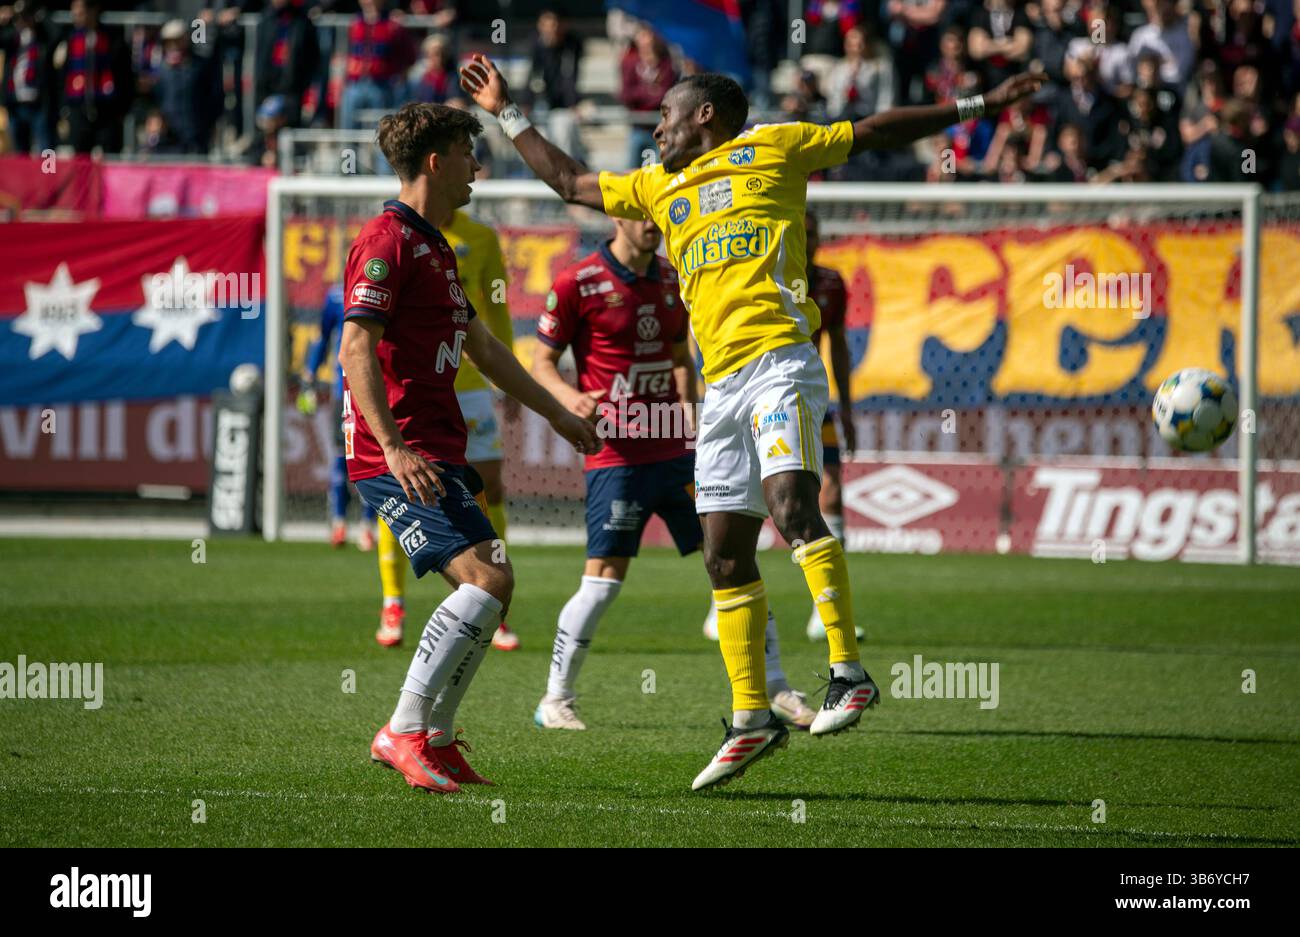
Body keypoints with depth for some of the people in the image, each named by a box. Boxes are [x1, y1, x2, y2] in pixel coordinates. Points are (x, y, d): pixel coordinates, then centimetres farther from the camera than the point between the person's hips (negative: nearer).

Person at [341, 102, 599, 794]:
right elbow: (356, 347, -20)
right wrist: (393, 446, -28)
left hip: (436, 450, 10)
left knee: (491, 583, 9)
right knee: (485, 579, -19)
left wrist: (557, 414, 37)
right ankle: (403, 732, -16)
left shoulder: (436, 249, 22)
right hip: (398, 454, -10)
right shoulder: (387, 240, -10)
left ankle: (437, 740, 15)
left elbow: (484, 349, 32)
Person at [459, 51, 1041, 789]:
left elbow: (877, 131, 16)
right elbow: (569, 181, 38)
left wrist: (975, 107, 14)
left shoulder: (771, 148, 12)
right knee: (727, 556, 3)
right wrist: (507, 112, 41)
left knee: (791, 502, -27)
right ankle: (753, 718, 10)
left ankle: (848, 672, -30)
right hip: (721, 384, 7)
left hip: (778, 360, -7)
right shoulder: (659, 187, 28)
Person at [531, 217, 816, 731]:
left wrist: (688, 404, 6)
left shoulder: (671, 281, 11)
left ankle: (775, 689, 10)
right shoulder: (577, 283, -6)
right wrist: (571, 398, -22)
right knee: (603, 581, -9)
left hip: (676, 451, 5)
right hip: (617, 453, -5)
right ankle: (556, 700, 7)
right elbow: (542, 363, -2)